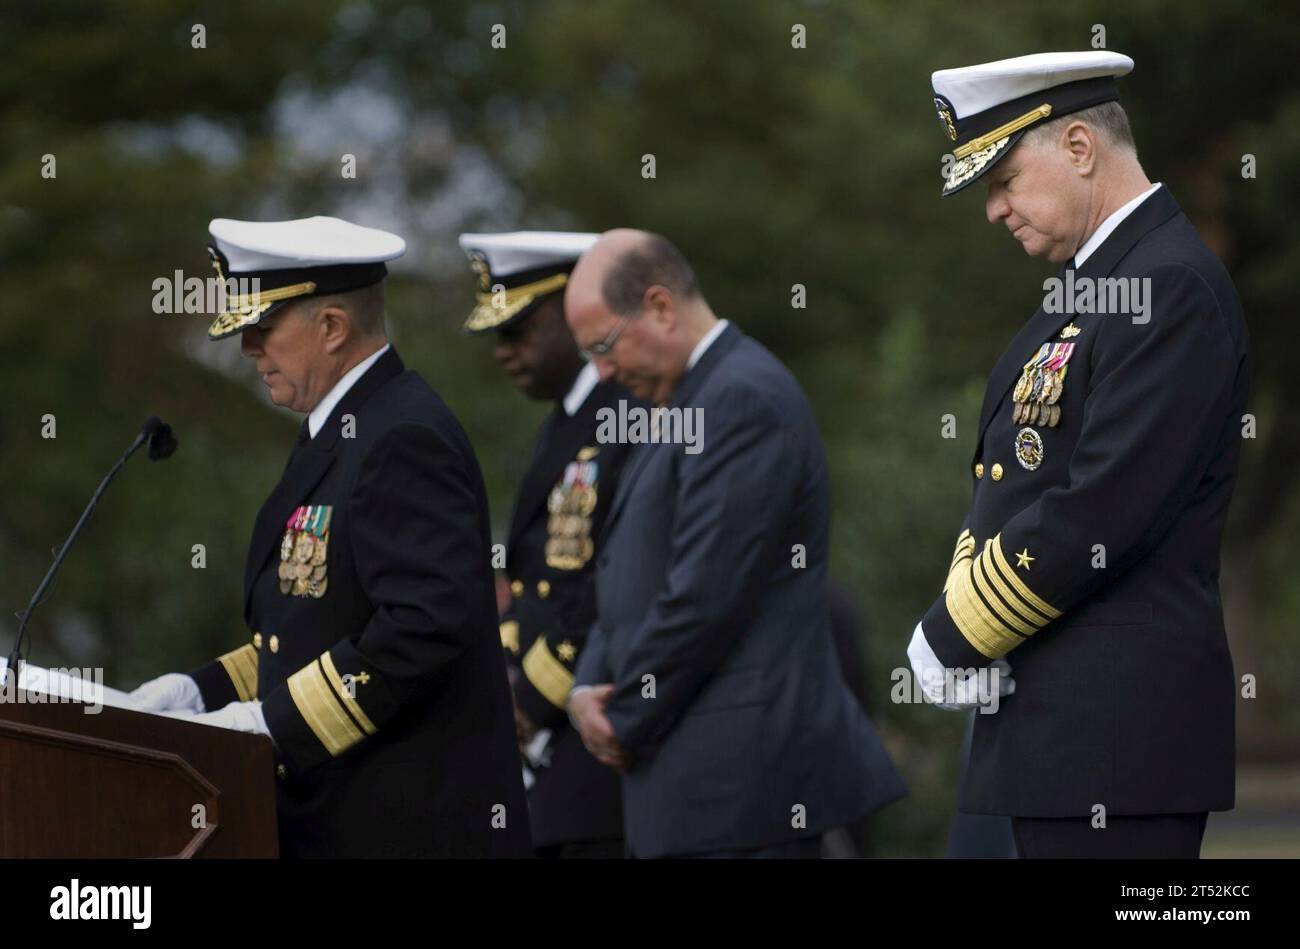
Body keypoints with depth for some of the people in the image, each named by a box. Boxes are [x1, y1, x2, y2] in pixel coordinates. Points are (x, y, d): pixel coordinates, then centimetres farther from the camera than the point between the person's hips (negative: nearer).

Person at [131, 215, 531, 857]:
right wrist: (205, 691, 8)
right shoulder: (339, 432, 17)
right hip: (333, 817, 10)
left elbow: (425, 624, -25)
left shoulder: (405, 439, -15)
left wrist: (274, 722, -22)